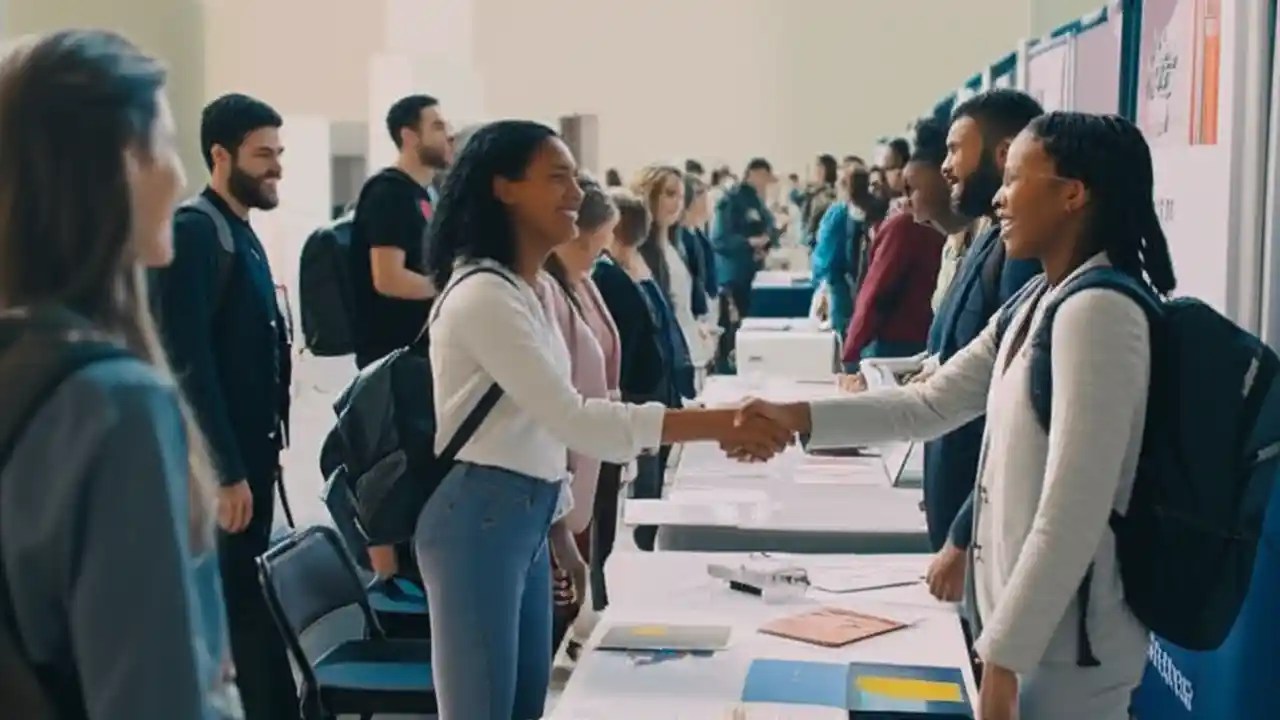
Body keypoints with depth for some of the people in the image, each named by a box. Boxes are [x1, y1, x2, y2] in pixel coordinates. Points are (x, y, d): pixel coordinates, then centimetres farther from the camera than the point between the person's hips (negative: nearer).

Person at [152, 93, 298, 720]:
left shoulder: (242, 232, 14)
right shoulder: (192, 232, -15)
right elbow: (188, 361, -21)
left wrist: (261, 453, 14)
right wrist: (226, 470, -21)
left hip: (249, 453, 9)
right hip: (221, 462, -9)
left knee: (243, 599, 15)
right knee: (246, 606, -3)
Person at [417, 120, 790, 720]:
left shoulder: (521, 288, 13)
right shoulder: (484, 294, -20)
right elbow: (571, 419, -28)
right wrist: (720, 424, -32)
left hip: (525, 515, 10)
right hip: (479, 517, -10)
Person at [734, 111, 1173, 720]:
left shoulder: (1097, 312, -21)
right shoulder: (1038, 304, 9)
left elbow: (1072, 515, -24)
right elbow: (930, 405, 11)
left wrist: (1003, 656, -22)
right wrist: (799, 418, -1)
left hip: (1063, 645, -9)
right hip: (1031, 622, 9)